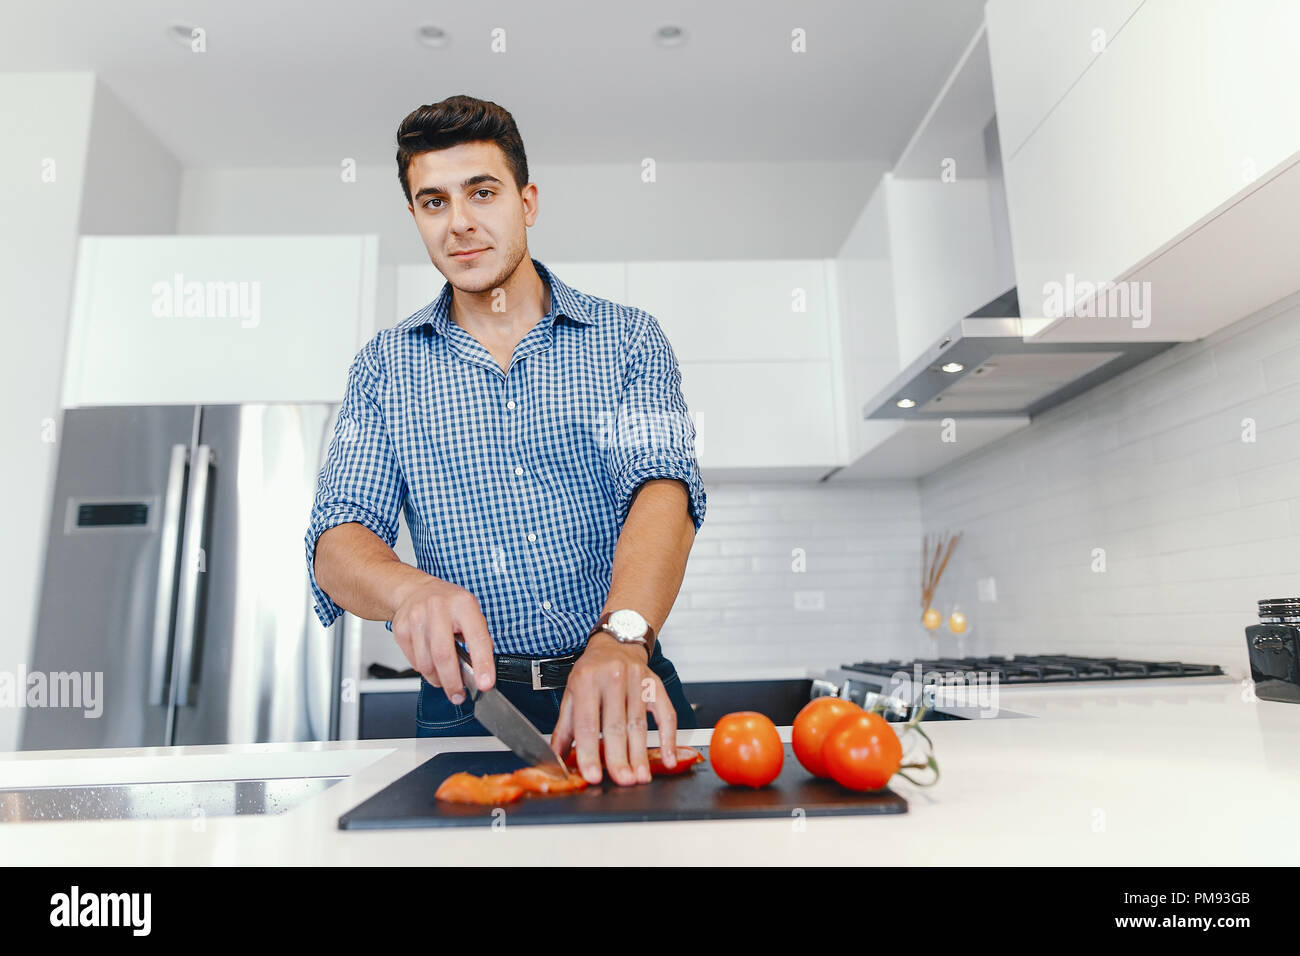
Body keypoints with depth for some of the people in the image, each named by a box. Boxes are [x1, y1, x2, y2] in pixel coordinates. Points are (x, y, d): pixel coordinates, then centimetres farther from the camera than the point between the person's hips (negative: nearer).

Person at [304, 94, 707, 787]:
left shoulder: (626, 338, 3)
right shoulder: (385, 365, 8)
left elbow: (662, 488, -12)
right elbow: (338, 539, 0)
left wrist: (622, 638, -31)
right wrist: (409, 590, -23)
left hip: (625, 690, 0)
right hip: (469, 704, 1)